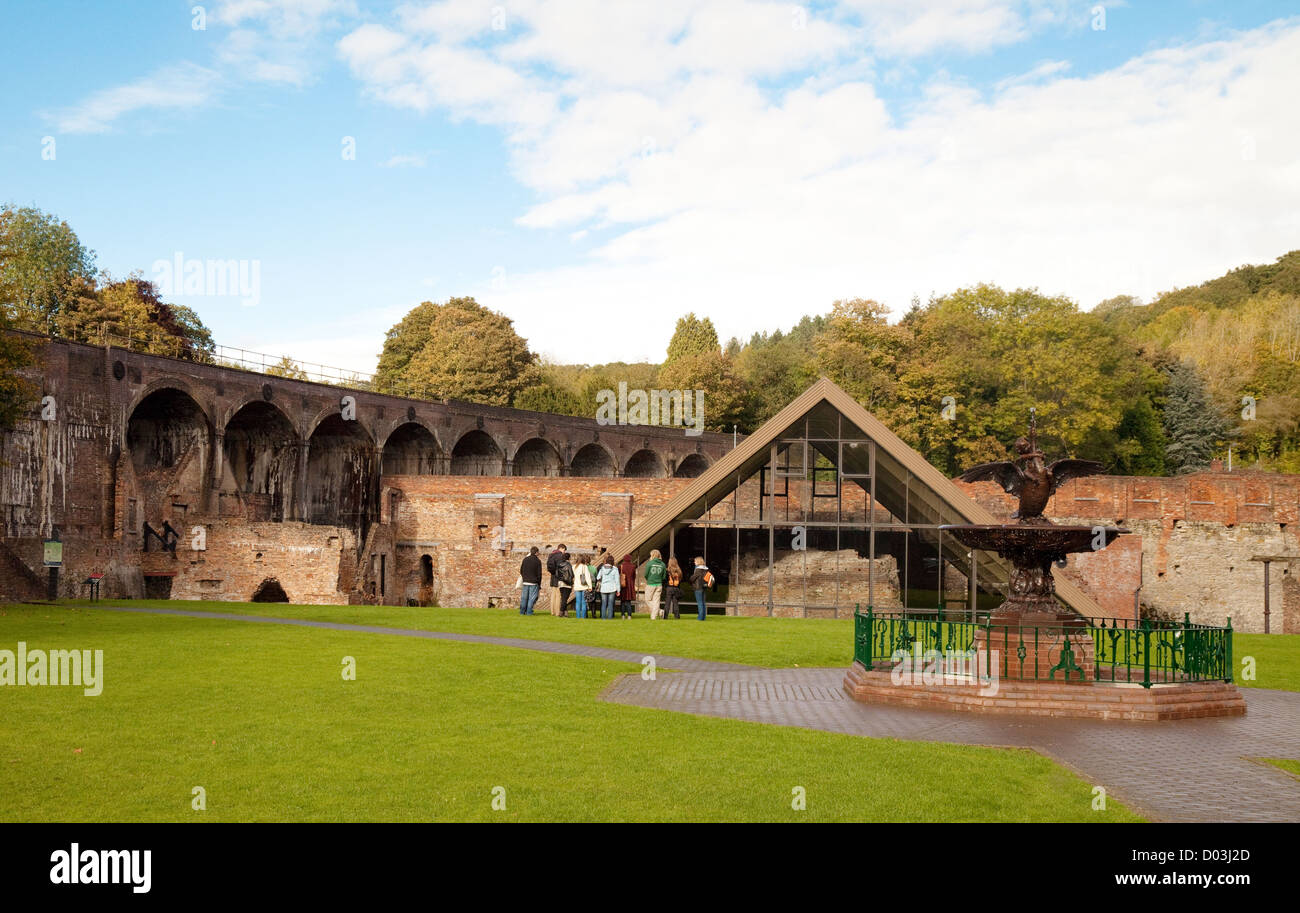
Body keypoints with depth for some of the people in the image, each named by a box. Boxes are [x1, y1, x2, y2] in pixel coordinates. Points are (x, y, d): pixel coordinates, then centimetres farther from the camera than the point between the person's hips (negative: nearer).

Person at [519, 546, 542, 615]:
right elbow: (539, 573, -4)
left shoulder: (525, 559, 5)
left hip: (525, 582, 4)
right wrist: (539, 584, 3)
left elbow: (521, 571, 10)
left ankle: (522, 611, 10)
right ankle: (529, 612, -4)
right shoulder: (538, 561, -5)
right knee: (532, 598, 0)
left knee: (524, 597, 9)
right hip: (534, 582, -4)